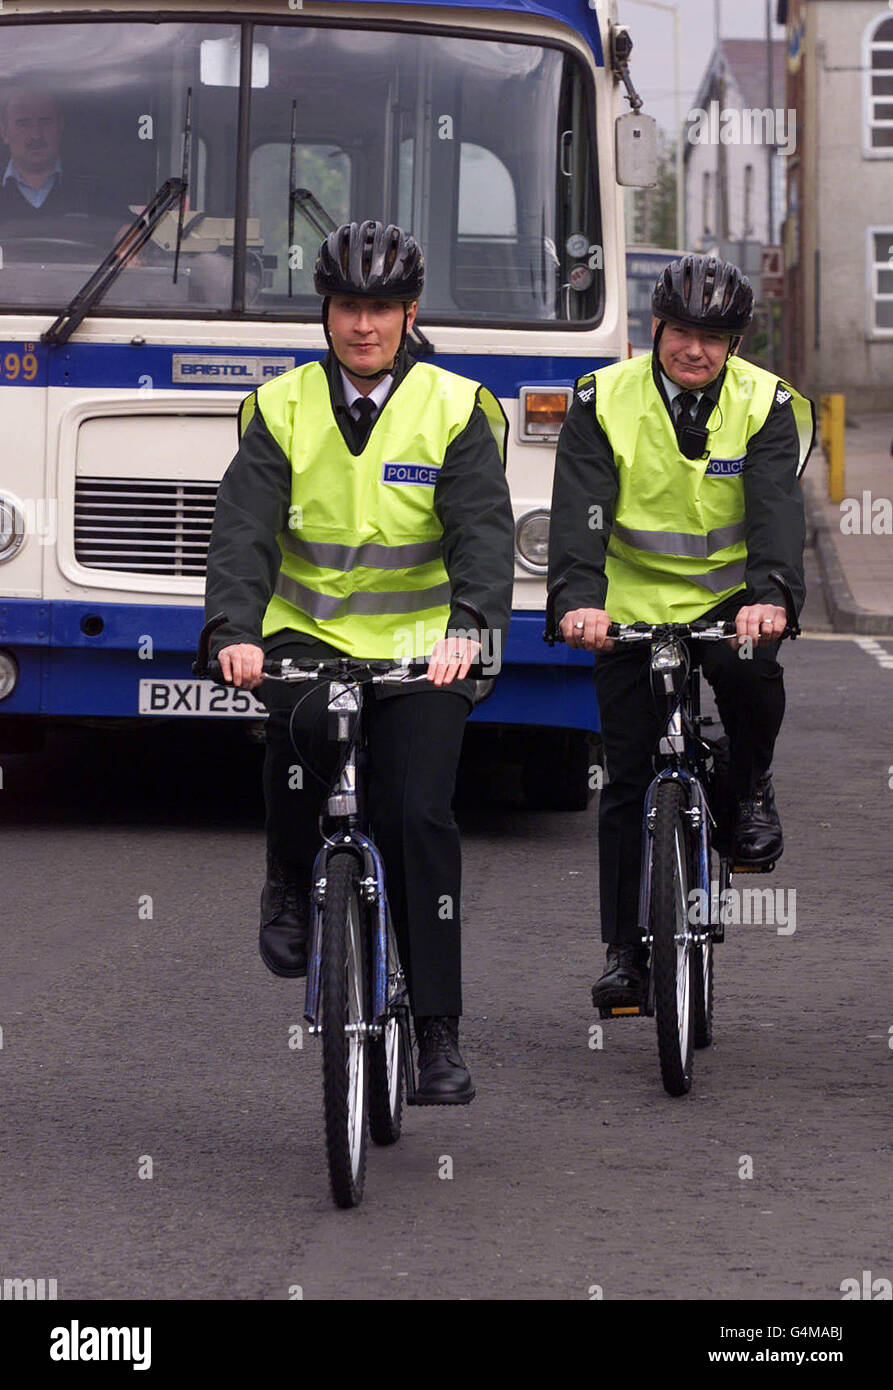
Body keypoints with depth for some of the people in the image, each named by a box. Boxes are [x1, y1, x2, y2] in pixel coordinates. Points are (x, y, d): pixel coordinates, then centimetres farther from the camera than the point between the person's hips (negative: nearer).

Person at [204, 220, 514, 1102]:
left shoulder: (455, 411, 0)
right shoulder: (281, 410, 2)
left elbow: (483, 533, -11)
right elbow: (244, 530, -9)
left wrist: (468, 630, -31)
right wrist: (235, 632, -27)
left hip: (420, 647, 0)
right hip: (307, 633, 0)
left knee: (419, 817, -13)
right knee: (301, 722, -33)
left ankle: (437, 1031, -6)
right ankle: (290, 883, -7)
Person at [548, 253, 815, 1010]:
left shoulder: (764, 404, -7)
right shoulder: (604, 401, -8)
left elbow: (776, 507, -21)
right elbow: (580, 509, -19)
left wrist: (772, 595, -40)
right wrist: (580, 600, -37)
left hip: (729, 599, 0)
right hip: (631, 606, 1)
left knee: (751, 669, -34)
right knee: (628, 782, 0)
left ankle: (750, 792, -5)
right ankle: (627, 950, 10)